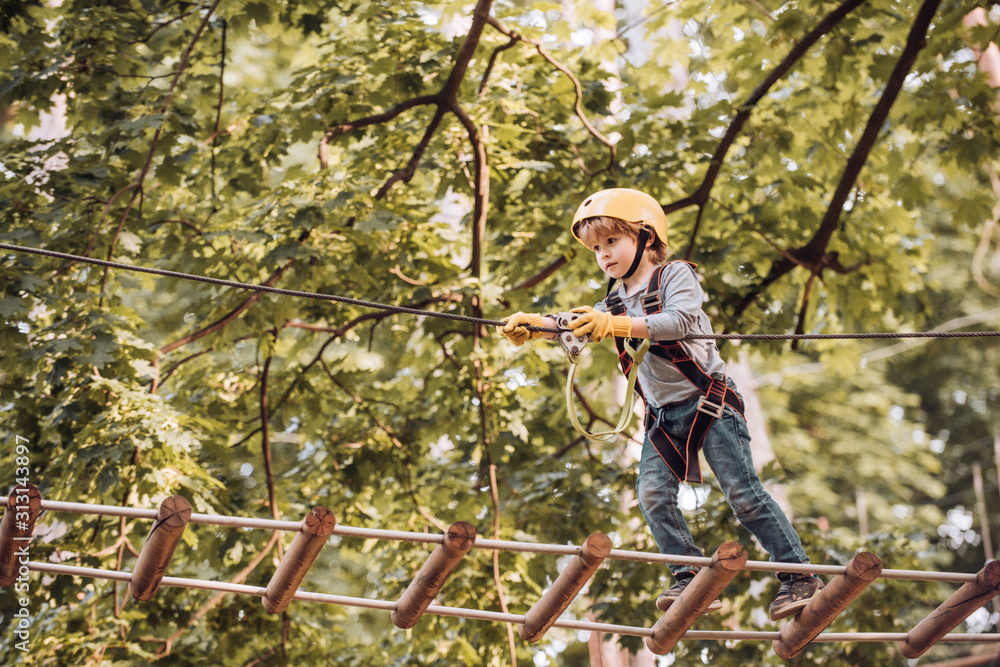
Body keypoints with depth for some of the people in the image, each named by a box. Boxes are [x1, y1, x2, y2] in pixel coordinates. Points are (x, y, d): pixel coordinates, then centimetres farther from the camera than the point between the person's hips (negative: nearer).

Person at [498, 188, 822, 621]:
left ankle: (798, 574, 0)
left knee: (743, 493, -9)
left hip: (707, 402, -6)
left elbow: (679, 321, -25)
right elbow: (576, 325, -2)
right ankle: (689, 578, -9)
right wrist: (533, 323, -23)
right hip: (662, 415, 6)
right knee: (653, 493, -12)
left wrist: (615, 325, -36)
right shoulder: (615, 303, 14)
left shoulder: (675, 276, -6)